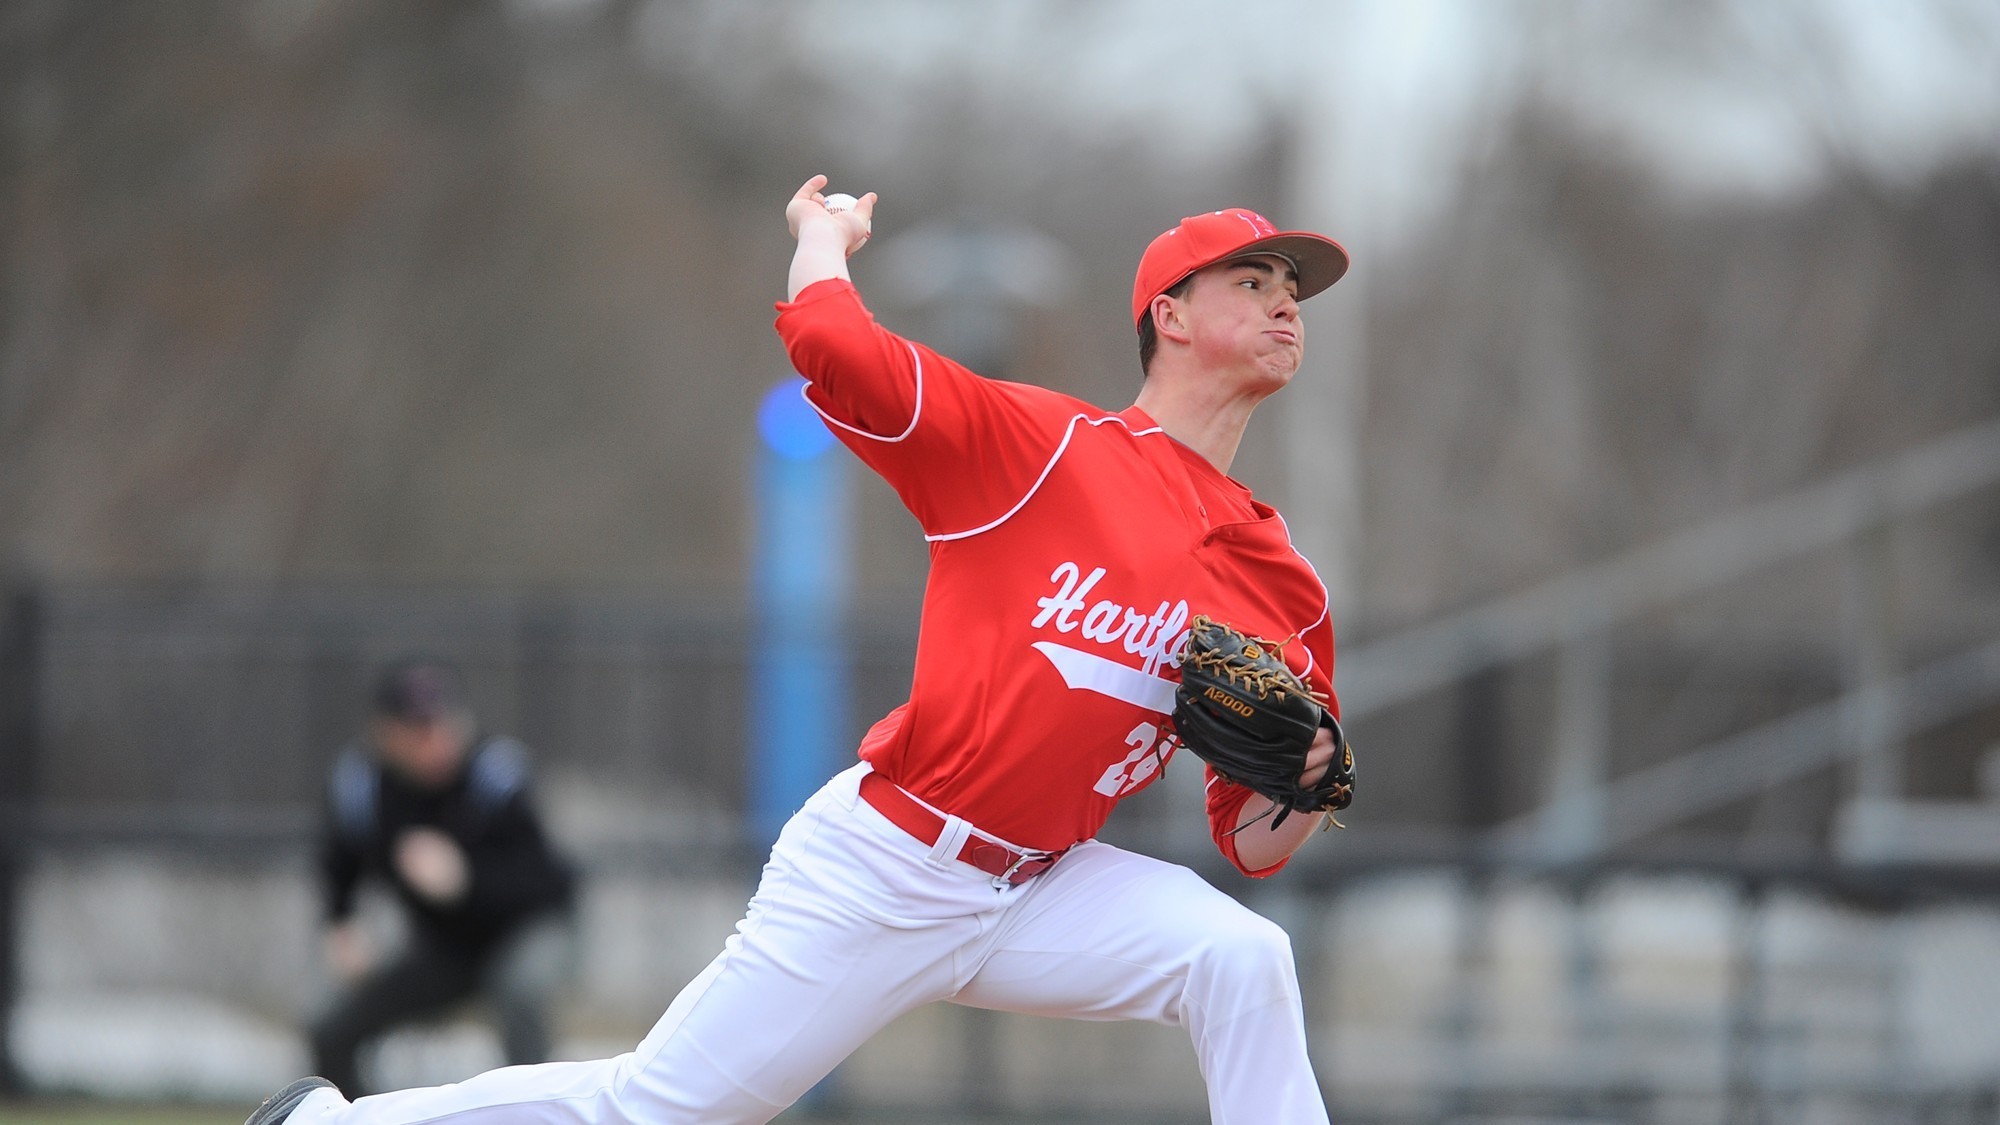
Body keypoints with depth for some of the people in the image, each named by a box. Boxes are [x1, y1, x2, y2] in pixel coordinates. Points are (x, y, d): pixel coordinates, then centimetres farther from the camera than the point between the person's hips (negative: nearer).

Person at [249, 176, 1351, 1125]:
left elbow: (1253, 845, 10)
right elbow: (826, 338, -19)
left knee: (1239, 957, -21)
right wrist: (826, 229, 2)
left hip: (1037, 893, 5)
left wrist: (1309, 782, -12)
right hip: (884, 863, -5)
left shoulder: (1282, 589, 8)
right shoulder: (1042, 443, -8)